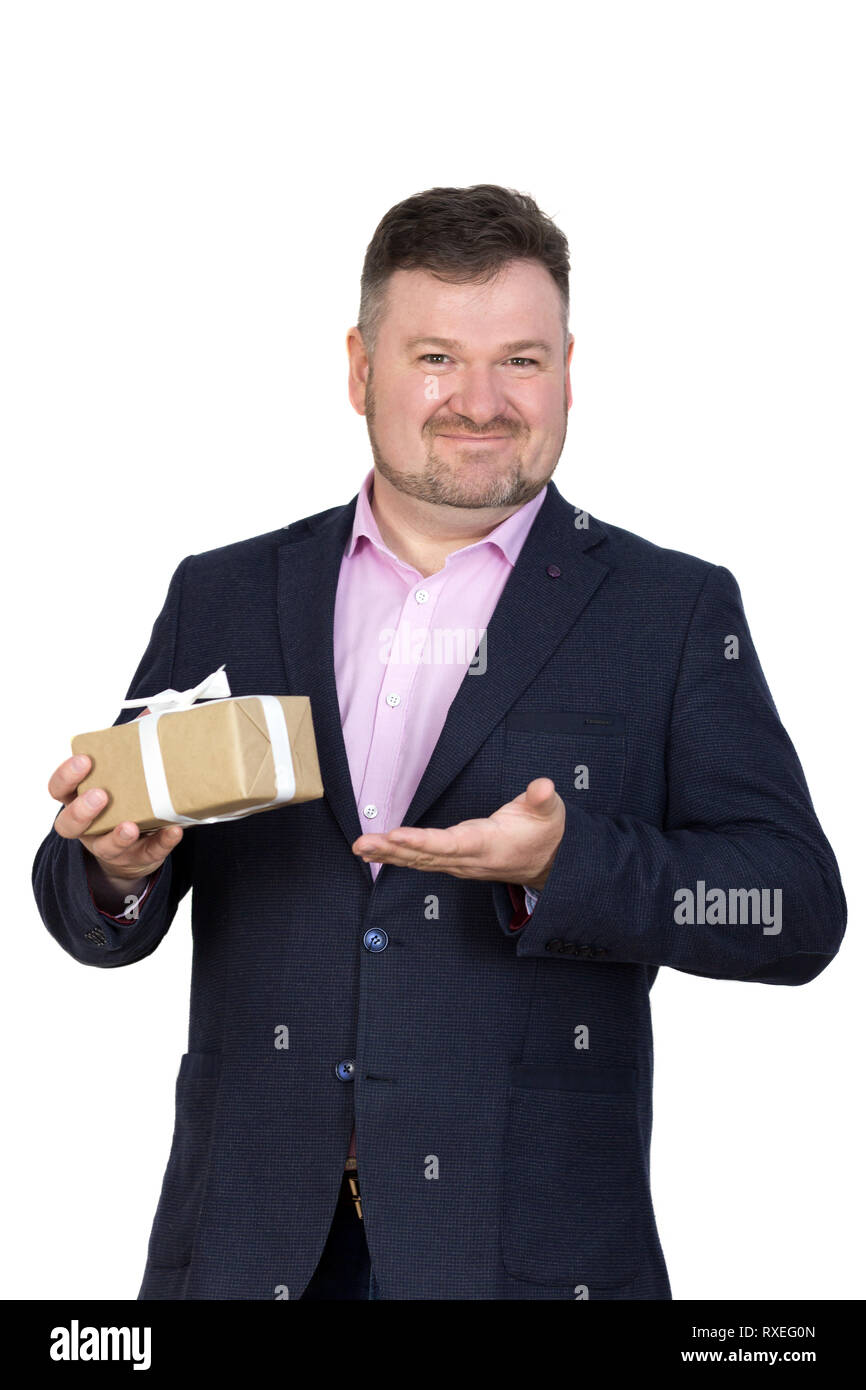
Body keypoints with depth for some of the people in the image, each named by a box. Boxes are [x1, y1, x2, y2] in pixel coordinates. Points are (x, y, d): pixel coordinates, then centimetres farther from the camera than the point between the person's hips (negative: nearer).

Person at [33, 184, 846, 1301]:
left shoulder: (674, 613, 2)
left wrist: (562, 864, -22)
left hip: (523, 1248, -2)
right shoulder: (225, 598, 9)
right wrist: (117, 867, -13)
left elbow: (798, 911, -6)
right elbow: (94, 920, 11)